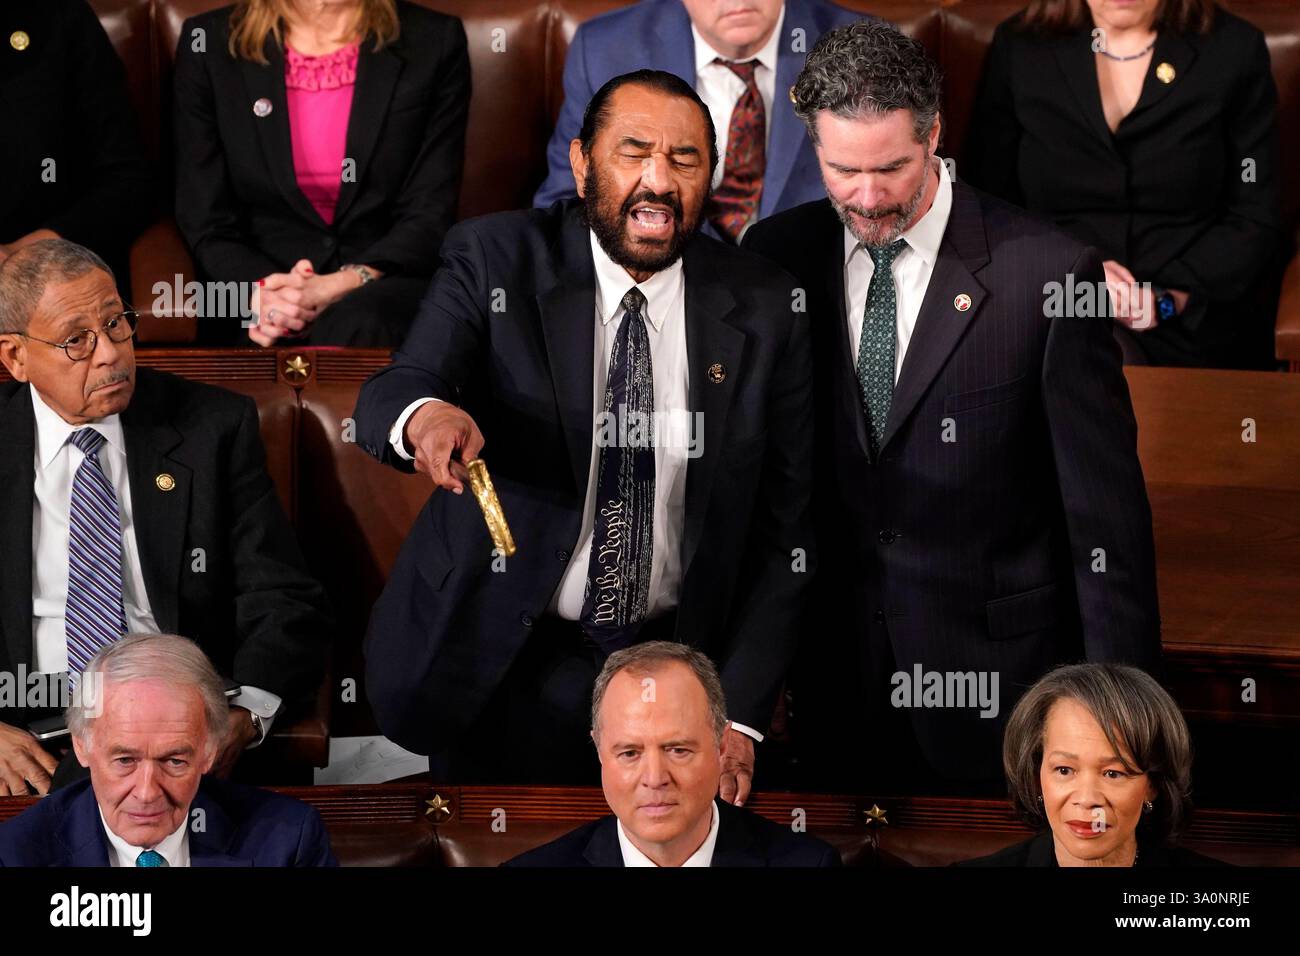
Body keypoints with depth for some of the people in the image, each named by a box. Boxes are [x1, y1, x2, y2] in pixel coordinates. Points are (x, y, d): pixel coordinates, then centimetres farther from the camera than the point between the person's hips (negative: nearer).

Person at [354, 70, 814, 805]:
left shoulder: (762, 309, -4)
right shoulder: (496, 262, -8)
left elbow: (782, 524, -2)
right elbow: (389, 393, -22)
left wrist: (740, 715, -8)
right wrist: (424, 415, -47)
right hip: (503, 664, -1)